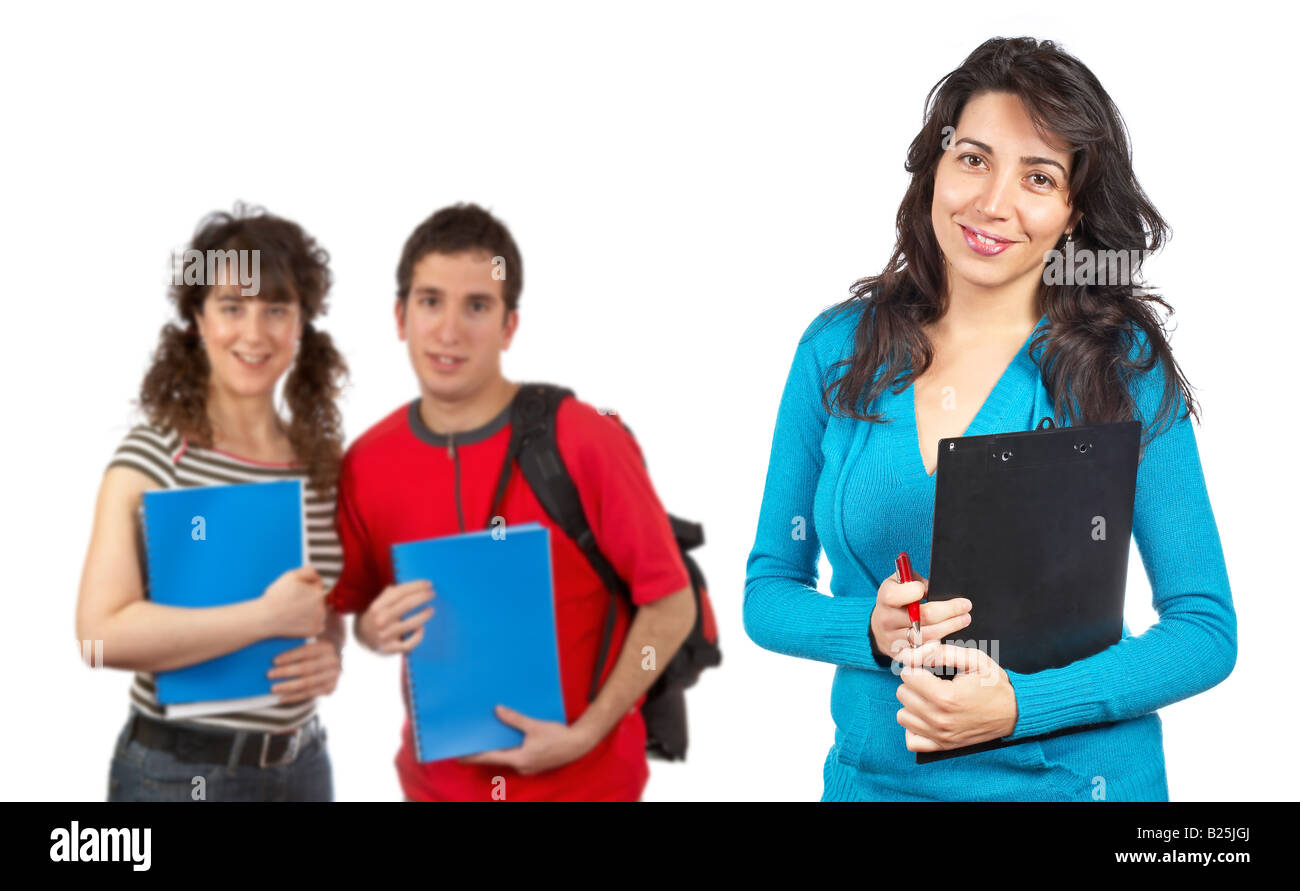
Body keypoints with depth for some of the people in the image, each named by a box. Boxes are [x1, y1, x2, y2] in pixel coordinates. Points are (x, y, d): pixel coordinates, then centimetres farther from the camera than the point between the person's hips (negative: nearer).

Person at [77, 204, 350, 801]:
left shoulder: (324, 462, 2)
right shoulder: (152, 455, -11)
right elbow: (102, 634, -20)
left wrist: (329, 654, -5)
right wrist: (268, 617, -20)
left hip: (301, 767, 4)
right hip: (176, 772, -4)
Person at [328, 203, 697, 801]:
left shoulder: (587, 444, -15)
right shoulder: (366, 465, -4)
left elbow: (670, 605, -9)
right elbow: (361, 610, 10)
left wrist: (584, 734, -14)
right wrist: (376, 631, -11)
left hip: (581, 779, -3)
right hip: (437, 779, 4)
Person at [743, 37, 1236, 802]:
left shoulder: (1125, 367, -8)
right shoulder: (838, 350, -1)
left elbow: (1207, 630, -8)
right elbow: (768, 591, 4)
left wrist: (1019, 704, -21)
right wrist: (871, 629, -17)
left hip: (1073, 776, -2)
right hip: (873, 775, 2)